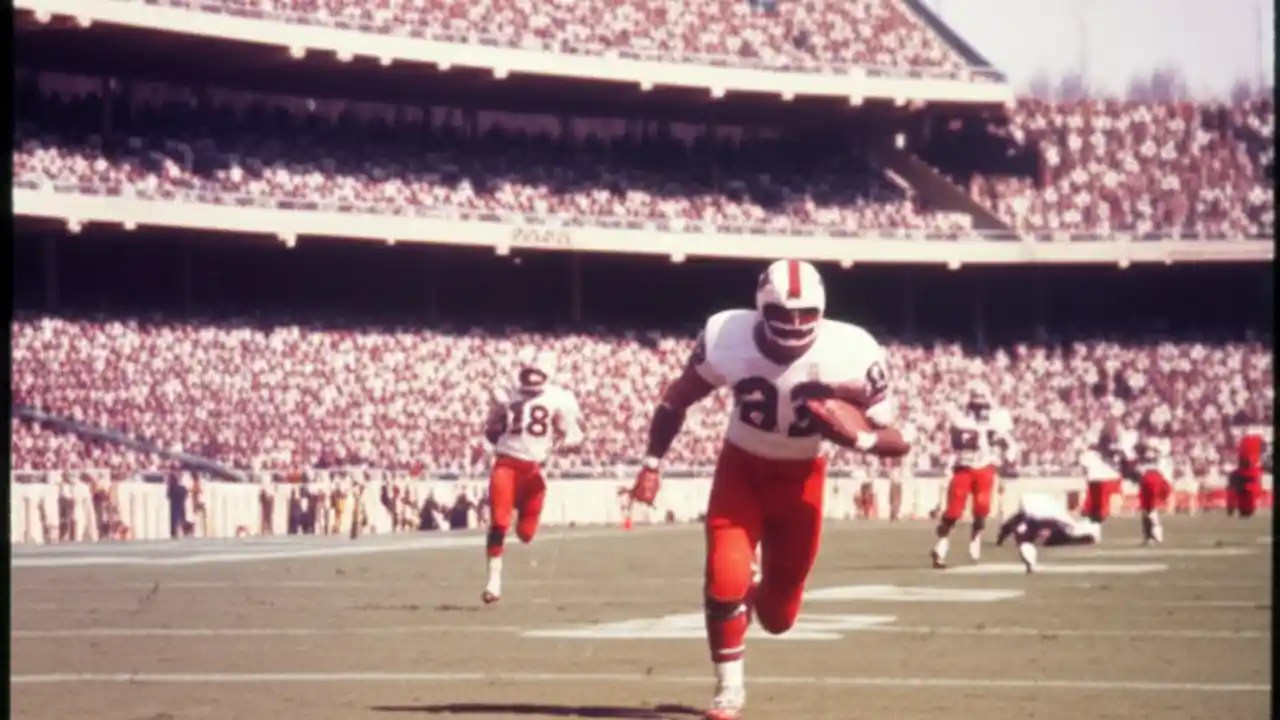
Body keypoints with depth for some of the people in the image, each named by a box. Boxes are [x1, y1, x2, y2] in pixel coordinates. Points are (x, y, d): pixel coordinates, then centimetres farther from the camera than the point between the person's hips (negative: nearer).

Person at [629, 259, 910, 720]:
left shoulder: (851, 354, -26)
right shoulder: (728, 338, -24)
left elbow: (896, 442, -19)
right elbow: (677, 400, -5)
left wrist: (861, 438, -40)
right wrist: (652, 464, -9)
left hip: (800, 478, 1)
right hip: (742, 468, -1)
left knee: (778, 616, 8)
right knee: (725, 577, -22)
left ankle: (754, 589, 47)